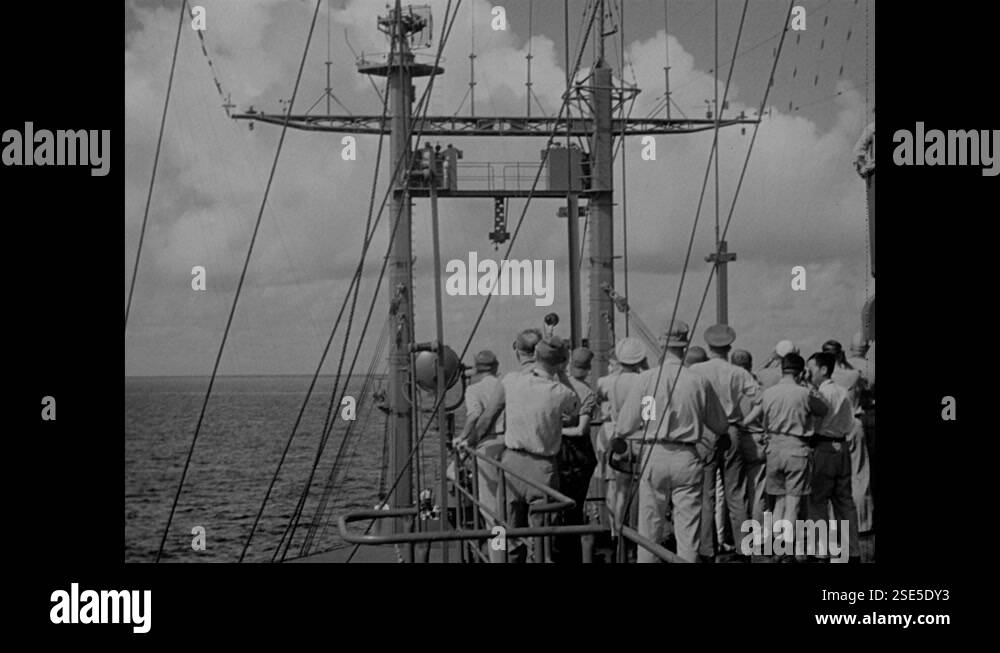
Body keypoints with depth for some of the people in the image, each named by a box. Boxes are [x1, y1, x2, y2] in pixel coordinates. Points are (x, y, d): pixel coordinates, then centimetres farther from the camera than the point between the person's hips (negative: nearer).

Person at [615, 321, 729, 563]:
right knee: (688, 531, 2)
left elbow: (624, 427, -3)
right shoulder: (699, 382, -5)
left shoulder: (645, 379, -5)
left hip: (653, 457, 1)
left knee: (649, 529, 10)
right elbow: (721, 426, 7)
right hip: (687, 460, -1)